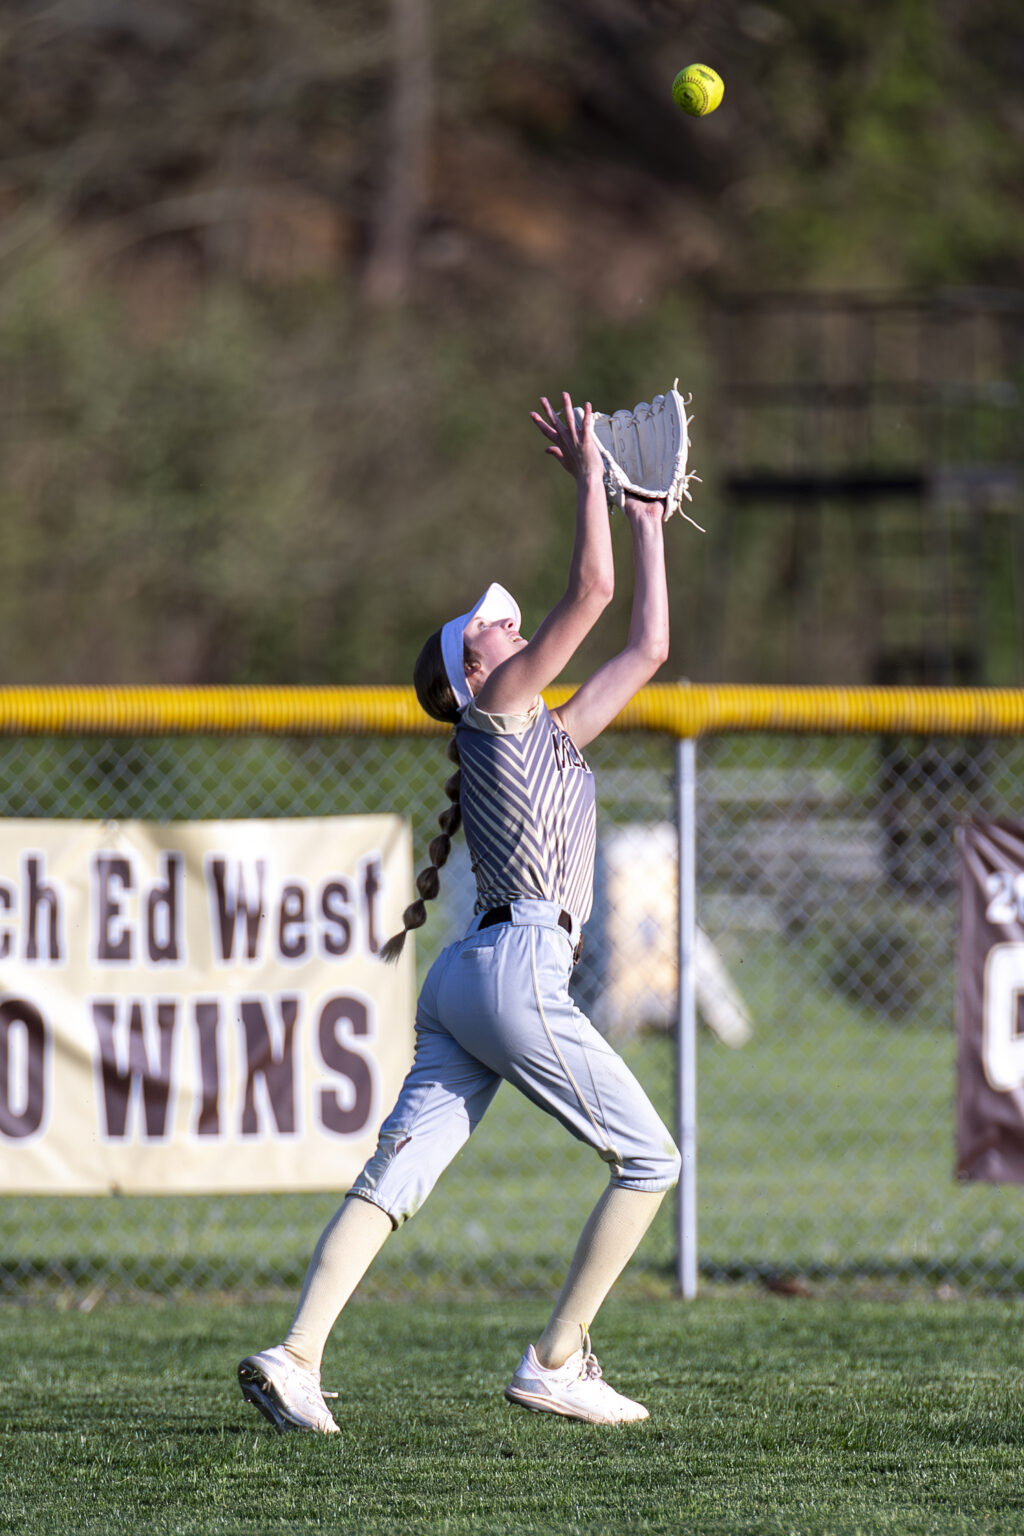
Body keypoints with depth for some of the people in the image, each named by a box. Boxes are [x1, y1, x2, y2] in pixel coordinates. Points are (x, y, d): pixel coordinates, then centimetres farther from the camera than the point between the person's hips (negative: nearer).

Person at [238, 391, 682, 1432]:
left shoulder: (551, 733, 25)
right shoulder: (493, 709, 2)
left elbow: (646, 645, 30)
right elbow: (591, 590, -7)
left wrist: (646, 521, 31)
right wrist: (588, 475, 2)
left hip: (466, 982, 9)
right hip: (517, 966, -9)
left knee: (396, 1176, -5)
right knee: (649, 1160, 0)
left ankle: (294, 1358, -17)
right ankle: (555, 1364, -1)